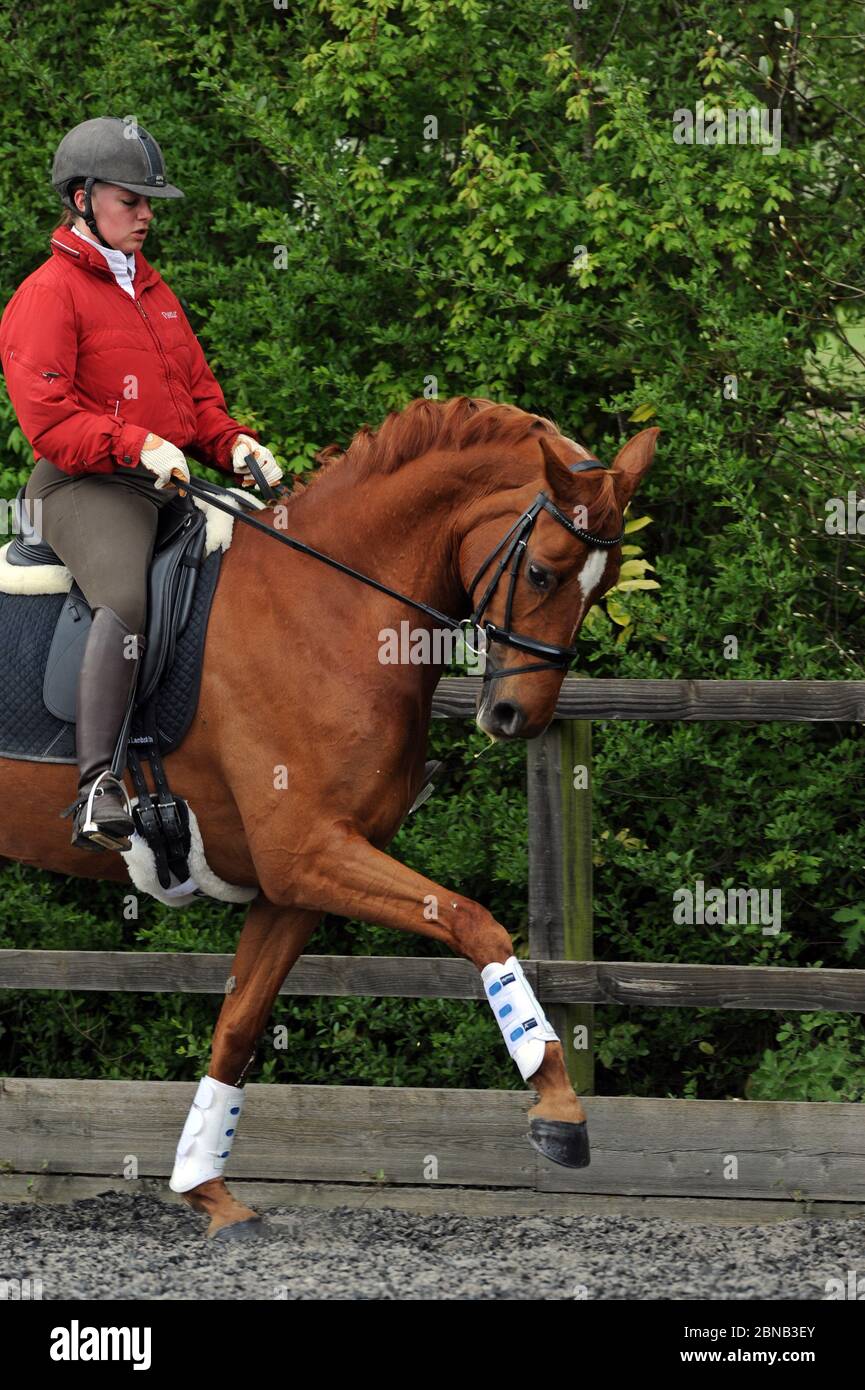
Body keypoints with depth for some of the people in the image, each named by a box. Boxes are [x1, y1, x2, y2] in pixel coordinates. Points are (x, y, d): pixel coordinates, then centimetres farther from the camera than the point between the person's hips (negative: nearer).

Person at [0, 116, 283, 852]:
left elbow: (199, 392, 25)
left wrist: (232, 443, 2)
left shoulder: (154, 291, 24)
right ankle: (98, 789, -45)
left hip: (170, 483, 9)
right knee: (126, 594, -36)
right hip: (84, 486, -9)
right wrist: (137, 445, -26)